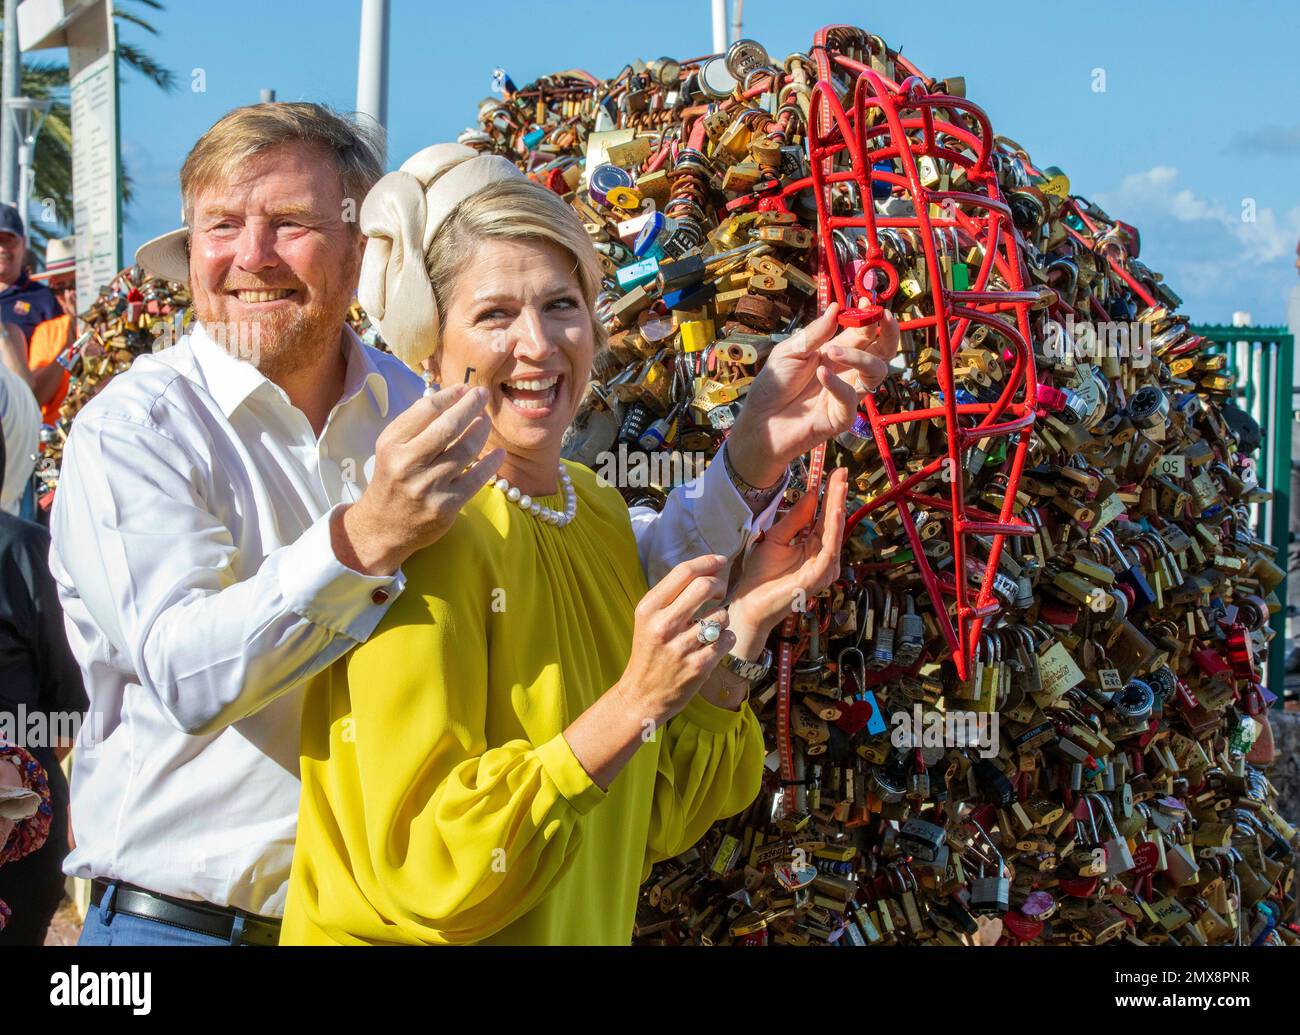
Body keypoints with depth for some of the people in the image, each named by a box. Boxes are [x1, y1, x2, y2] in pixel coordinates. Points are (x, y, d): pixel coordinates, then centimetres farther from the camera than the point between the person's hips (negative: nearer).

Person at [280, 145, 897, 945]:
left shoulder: (600, 510, 1)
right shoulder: (425, 530, -20)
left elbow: (652, 821, 2)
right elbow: (427, 874, -25)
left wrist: (747, 625, -7)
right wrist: (634, 704, -28)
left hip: (585, 933, 7)